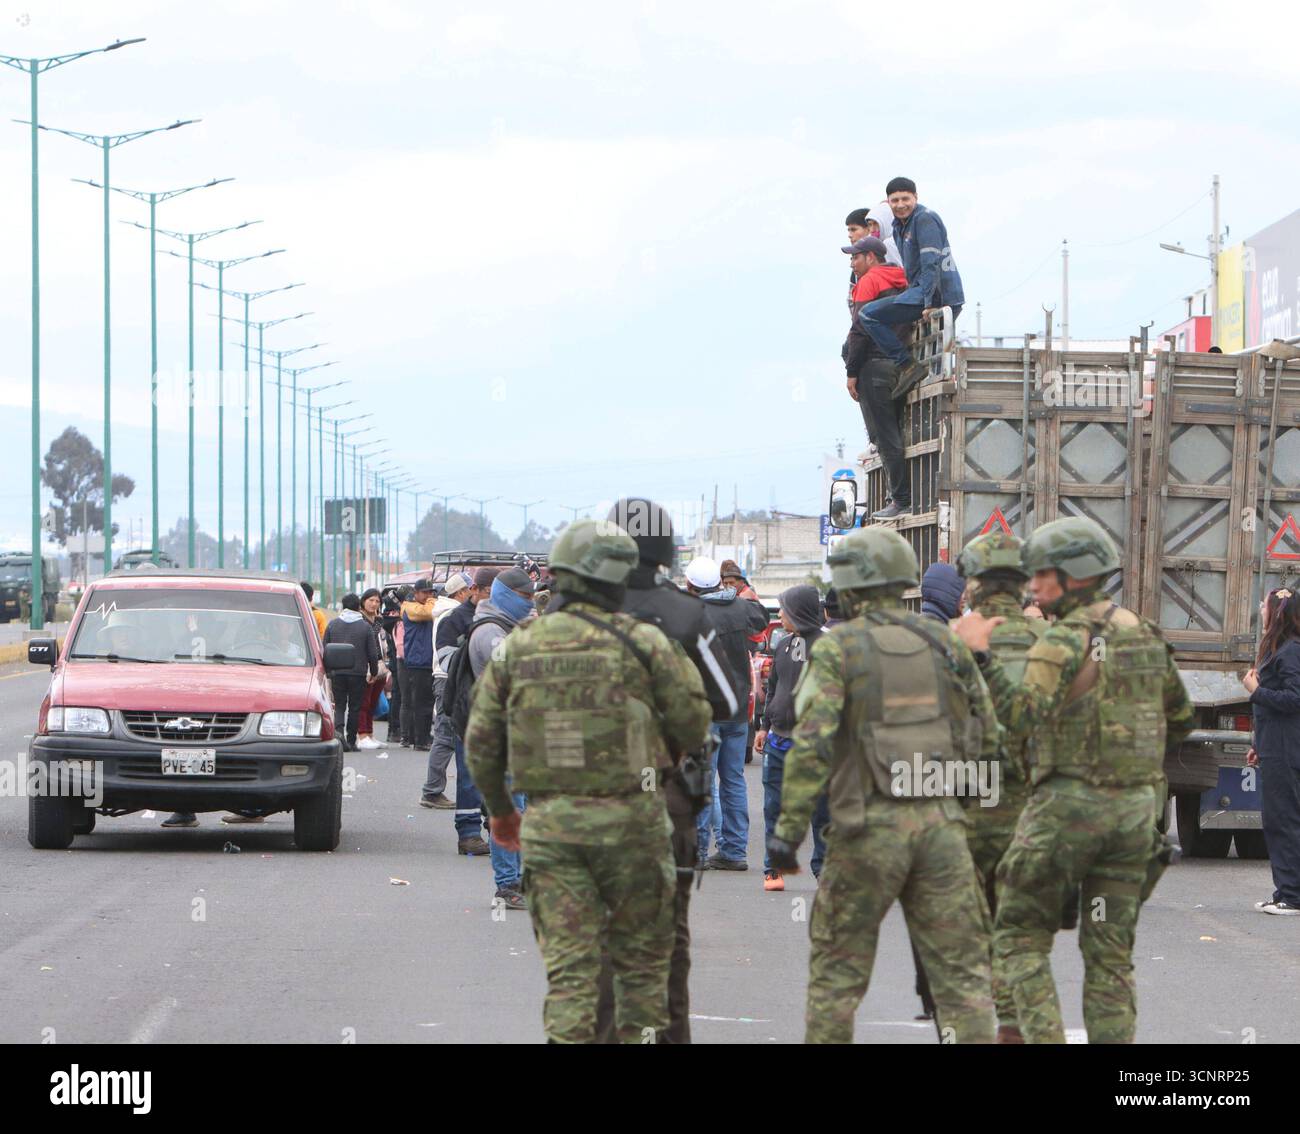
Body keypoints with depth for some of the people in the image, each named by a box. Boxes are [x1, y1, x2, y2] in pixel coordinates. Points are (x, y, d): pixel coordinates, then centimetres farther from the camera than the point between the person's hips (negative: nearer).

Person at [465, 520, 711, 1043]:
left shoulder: (516, 647, 4)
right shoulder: (642, 642, -6)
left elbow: (481, 741, 9)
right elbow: (692, 722, -3)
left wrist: (498, 809, 24)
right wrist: (666, 755, 20)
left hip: (548, 821, 2)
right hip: (629, 819, -2)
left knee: (567, 966, 3)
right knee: (642, 959, 11)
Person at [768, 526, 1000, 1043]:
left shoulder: (837, 648, -5)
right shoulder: (945, 644, 8)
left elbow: (812, 740, -15)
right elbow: (988, 738, 12)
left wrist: (788, 827, -15)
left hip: (869, 826, -3)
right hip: (940, 821, 3)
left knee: (836, 968, 10)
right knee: (961, 968, 4)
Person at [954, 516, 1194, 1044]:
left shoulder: (1066, 639, -12)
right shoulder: (1144, 634, 12)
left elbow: (1023, 712, -25)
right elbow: (1180, 718, 21)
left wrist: (980, 654, -22)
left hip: (1070, 803, -6)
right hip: (1136, 807, 6)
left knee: (1020, 933, 6)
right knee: (1110, 950, 8)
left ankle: (1044, 1037, -8)